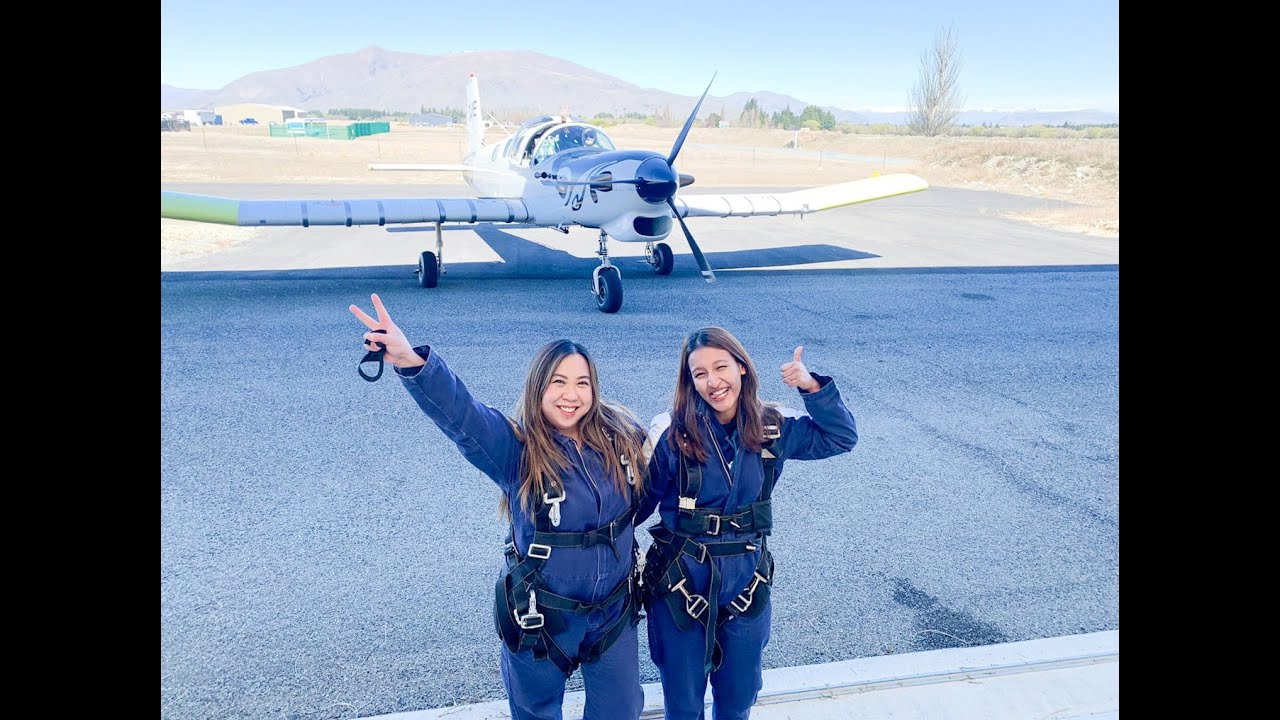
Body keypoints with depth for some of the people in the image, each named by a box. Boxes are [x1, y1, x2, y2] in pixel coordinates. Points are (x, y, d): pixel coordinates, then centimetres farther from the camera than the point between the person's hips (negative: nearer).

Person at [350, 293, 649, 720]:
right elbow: (458, 412, -38)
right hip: (540, 617, -2)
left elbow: (649, 489, 17)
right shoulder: (517, 449, -18)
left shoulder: (622, 436, -8)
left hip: (614, 613, 2)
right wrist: (410, 362, -53)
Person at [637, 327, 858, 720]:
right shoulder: (672, 433, -16)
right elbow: (637, 502, -9)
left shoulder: (773, 428, -4)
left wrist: (812, 386, -11)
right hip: (680, 584, -3)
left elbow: (842, 437, 2)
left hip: (746, 584, 3)